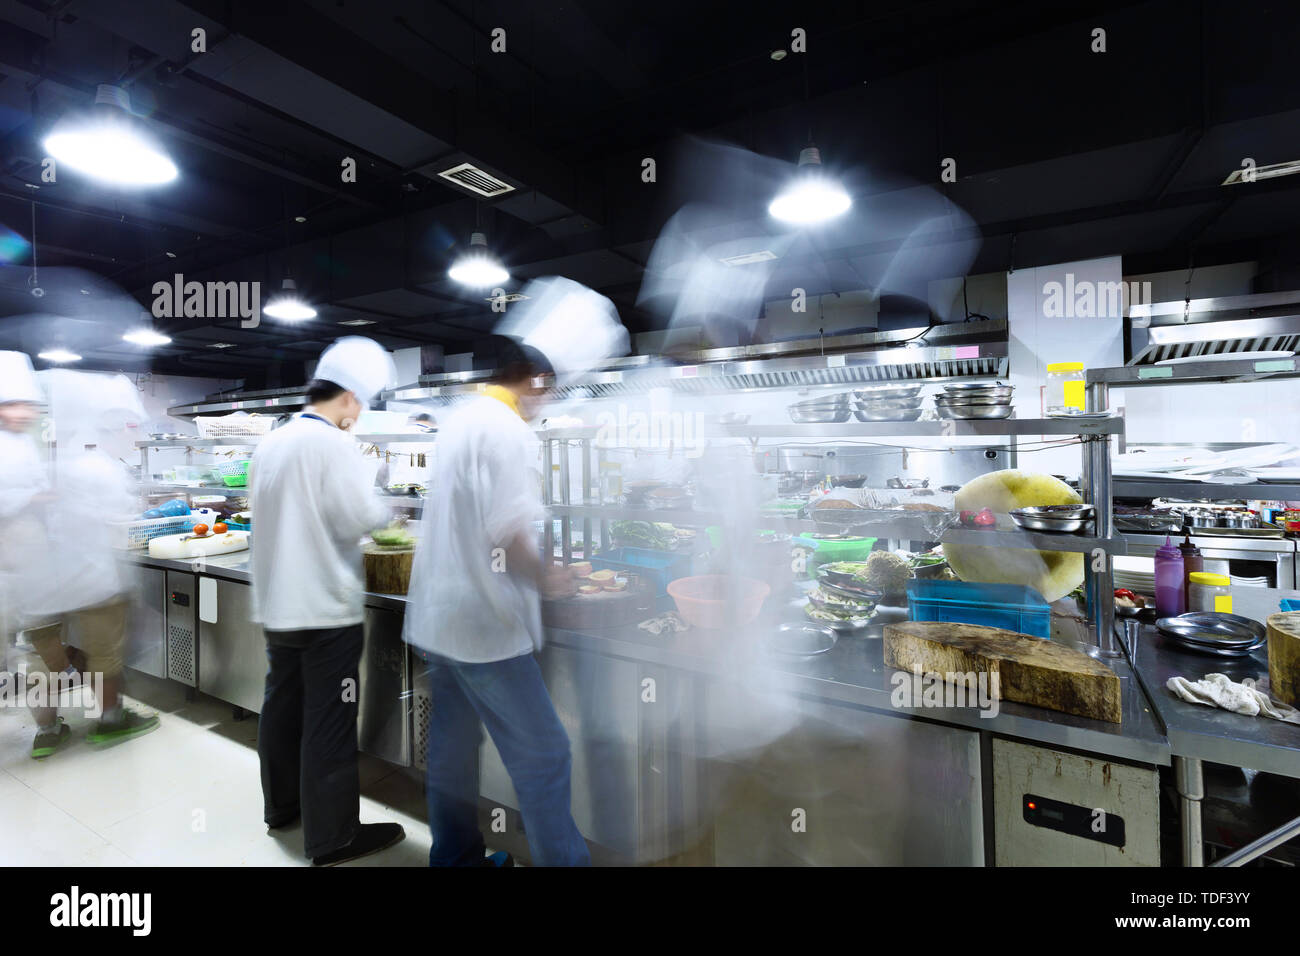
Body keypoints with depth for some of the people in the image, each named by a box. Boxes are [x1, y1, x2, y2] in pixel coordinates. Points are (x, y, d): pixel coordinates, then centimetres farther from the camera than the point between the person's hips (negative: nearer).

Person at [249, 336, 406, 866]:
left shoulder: (270, 442, 7)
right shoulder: (334, 443, -17)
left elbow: (260, 507, 16)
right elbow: (362, 519, -18)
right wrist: (384, 500, 1)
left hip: (276, 603, 9)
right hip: (325, 605, -8)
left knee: (283, 706, 20)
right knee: (328, 721, 1)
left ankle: (282, 805, 37)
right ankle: (333, 836, 12)